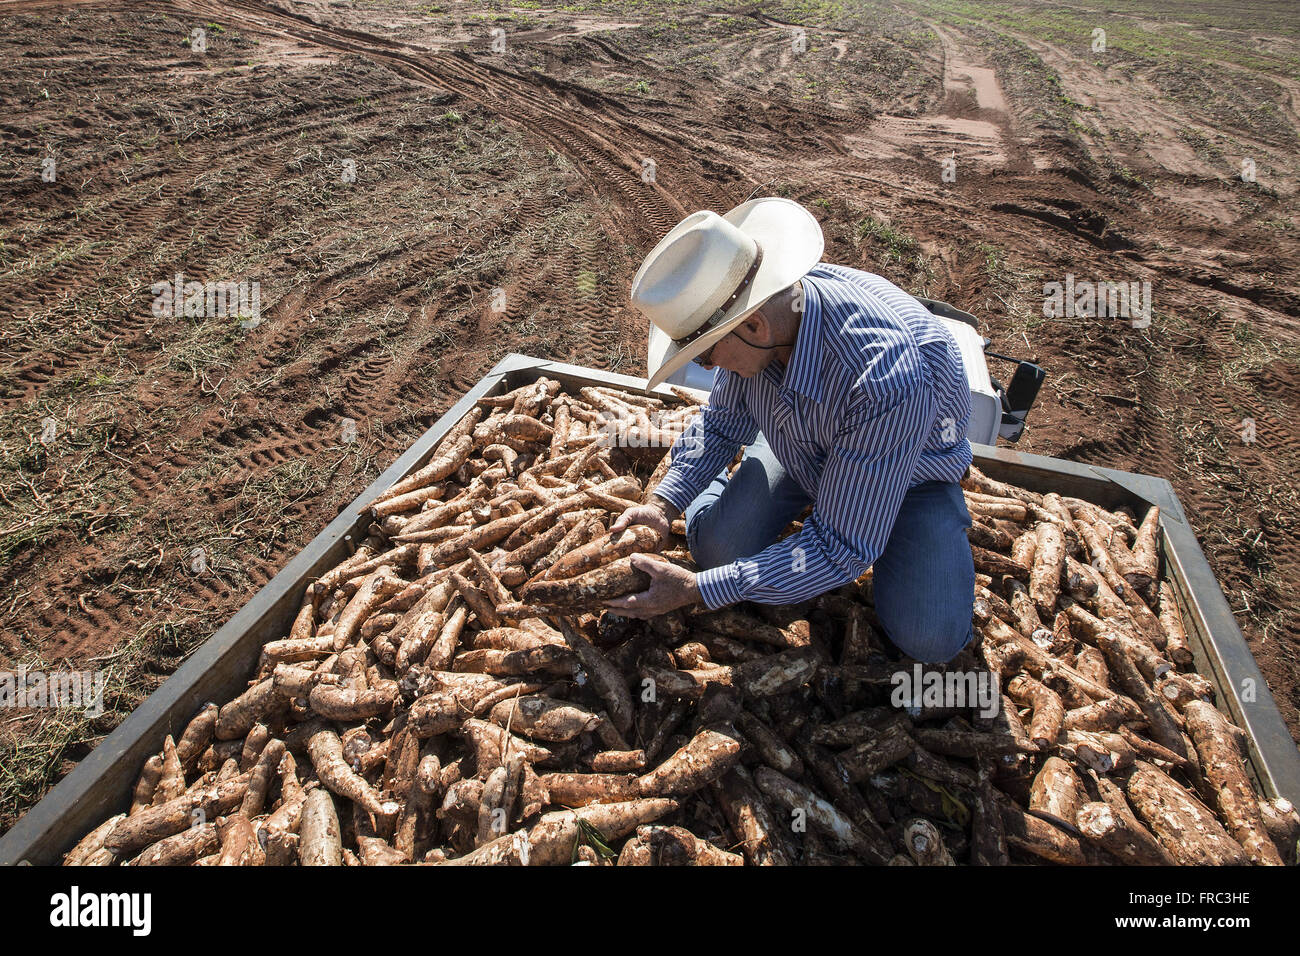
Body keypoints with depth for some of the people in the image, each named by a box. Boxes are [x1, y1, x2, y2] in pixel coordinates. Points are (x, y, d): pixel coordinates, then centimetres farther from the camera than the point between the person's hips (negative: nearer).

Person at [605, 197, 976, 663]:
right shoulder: (751, 308, -25)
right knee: (718, 546, -15)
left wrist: (694, 589, -36)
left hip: (912, 467, -3)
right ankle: (719, 481, 19)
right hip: (799, 442, 4)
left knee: (930, 640, -15)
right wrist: (663, 505, -18)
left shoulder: (886, 378, -45)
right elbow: (722, 423, -4)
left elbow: (840, 550, -37)